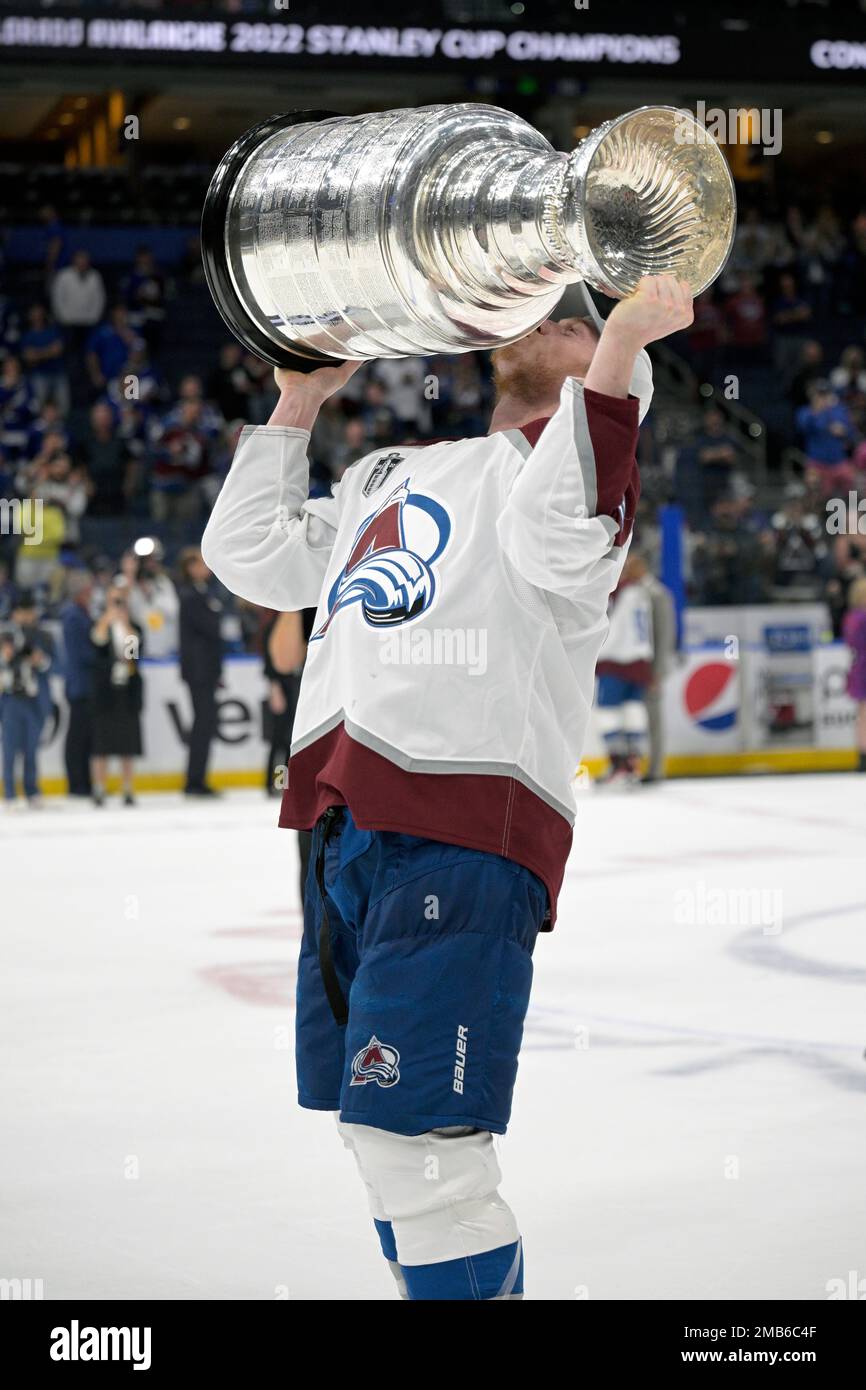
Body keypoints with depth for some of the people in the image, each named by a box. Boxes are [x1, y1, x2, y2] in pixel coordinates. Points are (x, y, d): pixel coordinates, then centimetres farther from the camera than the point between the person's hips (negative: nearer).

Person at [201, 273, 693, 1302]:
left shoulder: (573, 449, 5)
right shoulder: (388, 475, 29)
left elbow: (557, 545, -18)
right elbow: (247, 556, 32)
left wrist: (617, 349, -26)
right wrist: (297, 405, 31)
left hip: (464, 833, -8)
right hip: (347, 828, 8)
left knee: (416, 1136, -17)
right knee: (372, 1133, 13)